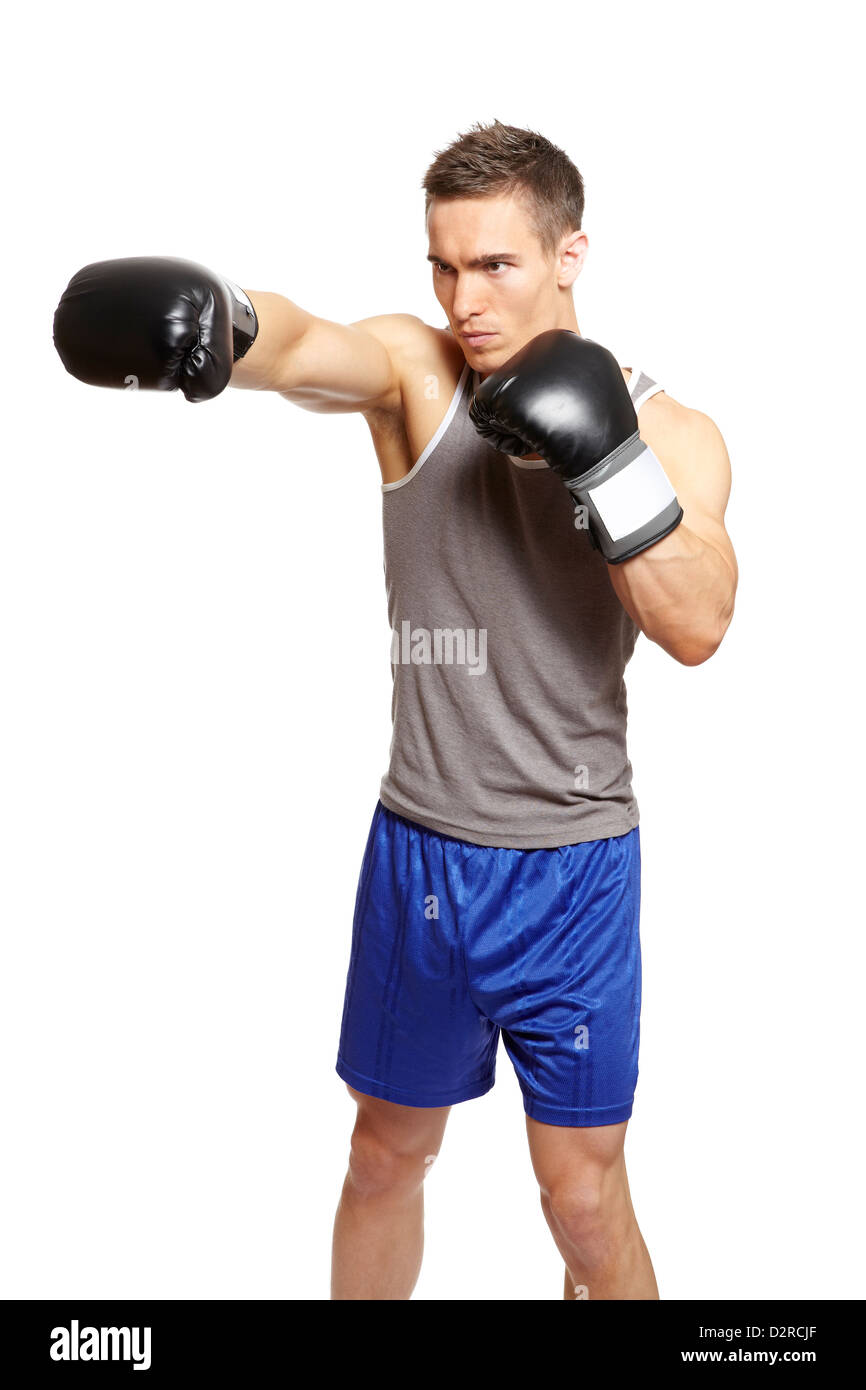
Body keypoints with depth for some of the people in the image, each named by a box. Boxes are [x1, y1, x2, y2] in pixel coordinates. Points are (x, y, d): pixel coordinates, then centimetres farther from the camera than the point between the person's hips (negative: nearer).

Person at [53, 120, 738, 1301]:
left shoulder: (670, 431, -6)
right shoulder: (414, 374, -5)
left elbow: (697, 629, -19)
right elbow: (303, 347, -28)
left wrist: (607, 459, -30)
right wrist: (212, 319, -49)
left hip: (572, 868, -1)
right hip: (415, 848, 2)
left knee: (584, 1204, 10)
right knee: (384, 1162, 19)